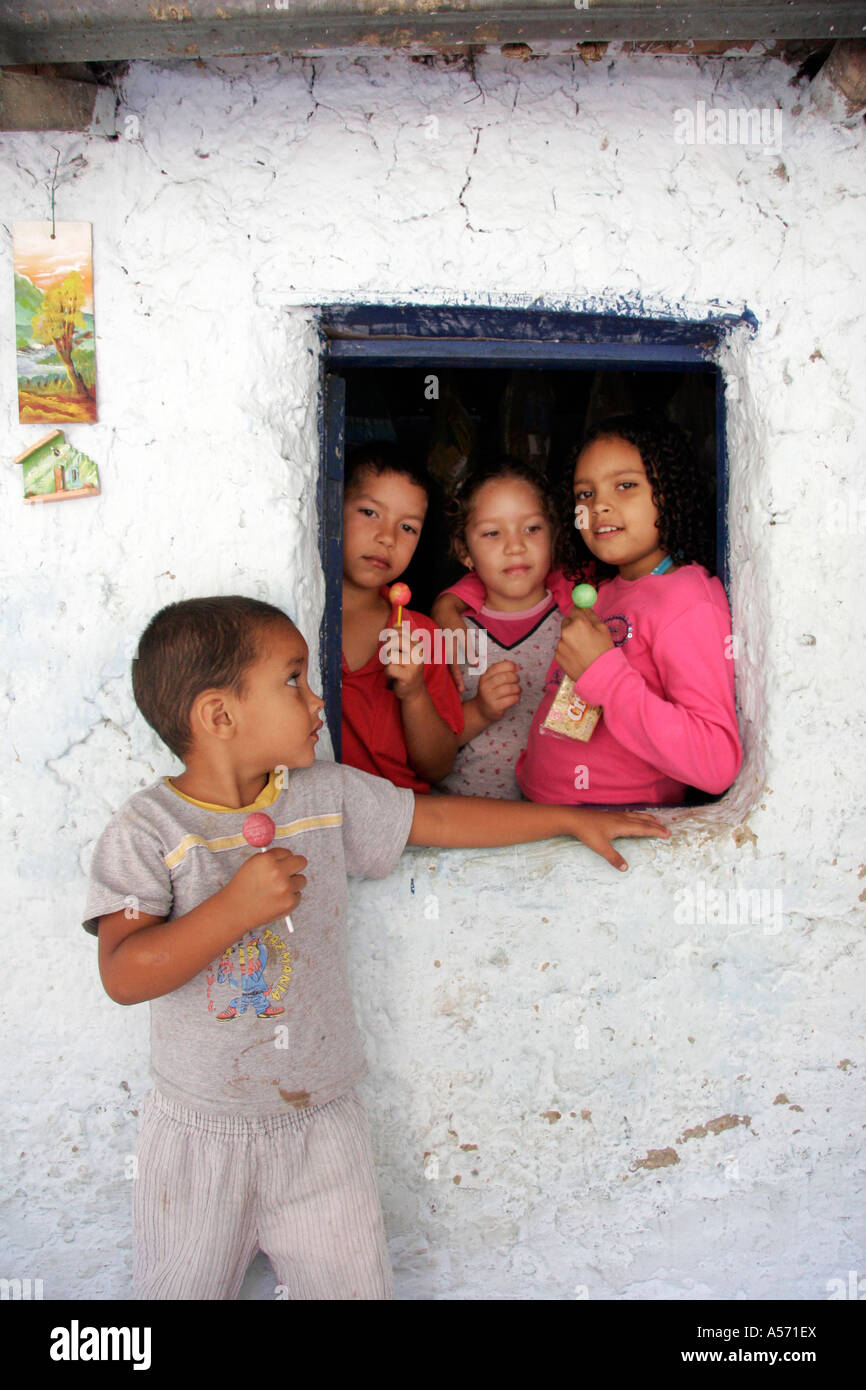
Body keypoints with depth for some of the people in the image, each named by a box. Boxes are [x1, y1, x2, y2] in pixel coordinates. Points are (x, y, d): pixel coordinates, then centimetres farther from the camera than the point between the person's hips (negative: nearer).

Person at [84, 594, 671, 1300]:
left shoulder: (328, 795, -3)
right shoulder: (148, 829, -14)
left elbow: (438, 818, 5)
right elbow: (124, 974, -21)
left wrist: (572, 819, 8)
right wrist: (236, 906, -32)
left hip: (321, 1121, 3)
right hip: (198, 1132, -2)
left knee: (354, 1283, 9)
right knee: (181, 1286, 16)